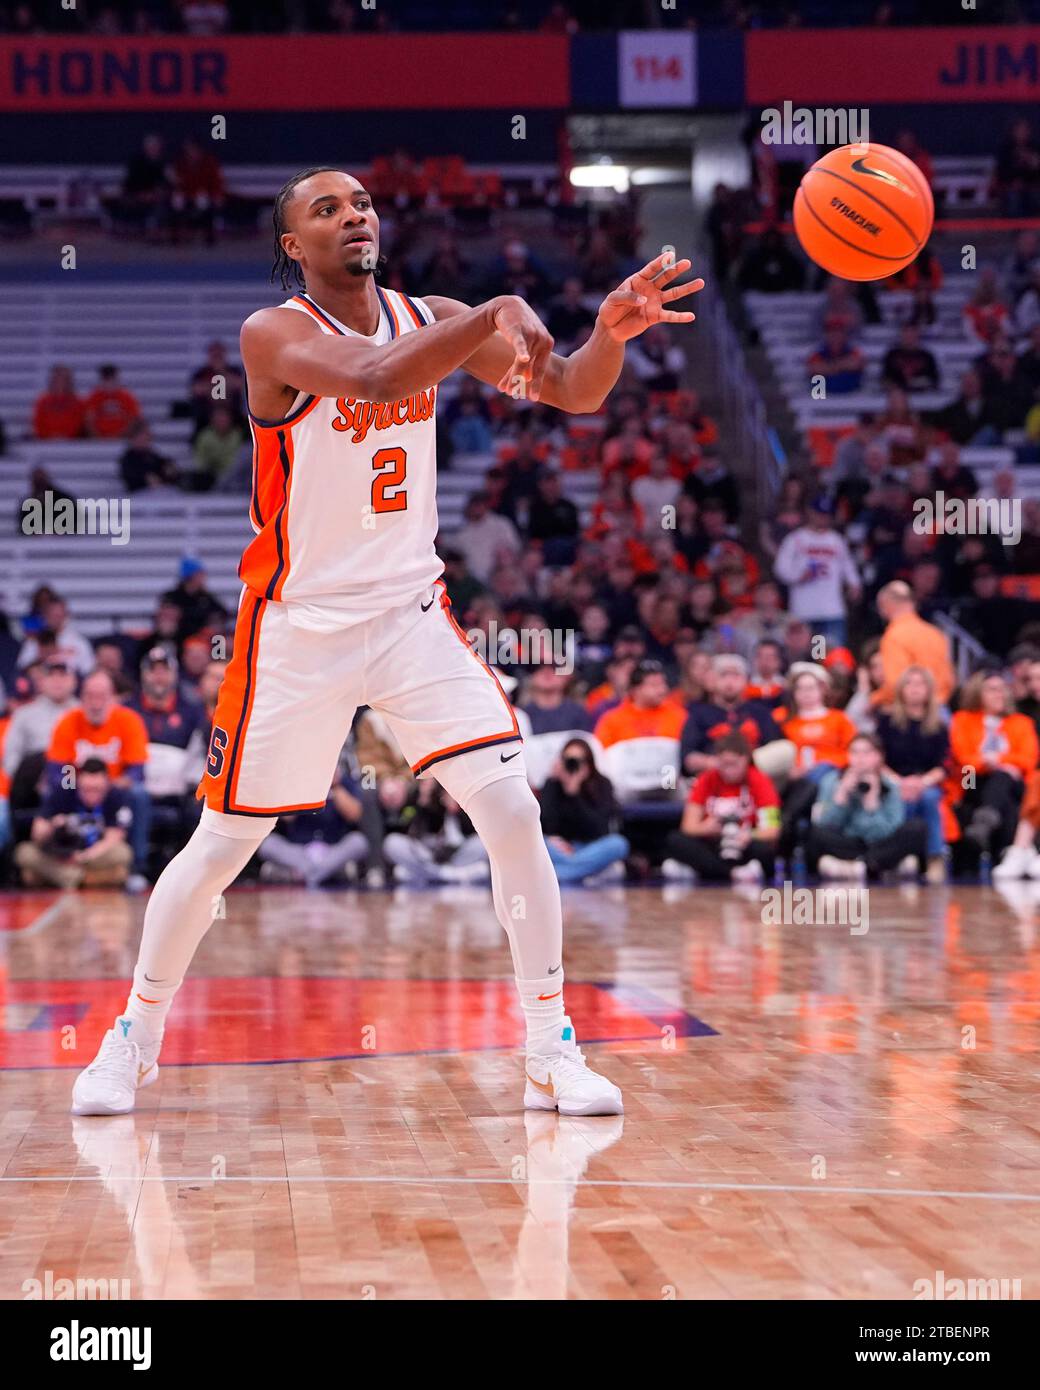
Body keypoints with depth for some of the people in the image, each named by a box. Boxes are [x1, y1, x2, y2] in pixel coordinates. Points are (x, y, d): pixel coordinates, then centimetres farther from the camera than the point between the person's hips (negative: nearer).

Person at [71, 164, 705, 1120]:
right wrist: (498, 315, -44)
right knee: (224, 843, 5)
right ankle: (136, 1035, 26)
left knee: (513, 809, -11)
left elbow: (572, 392, -6)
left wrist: (612, 334, -28)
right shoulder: (274, 335, -14)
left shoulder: (430, 320, 1)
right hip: (298, 626, -3)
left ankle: (554, 1053, -2)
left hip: (412, 611, 3)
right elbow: (373, 380, -35)